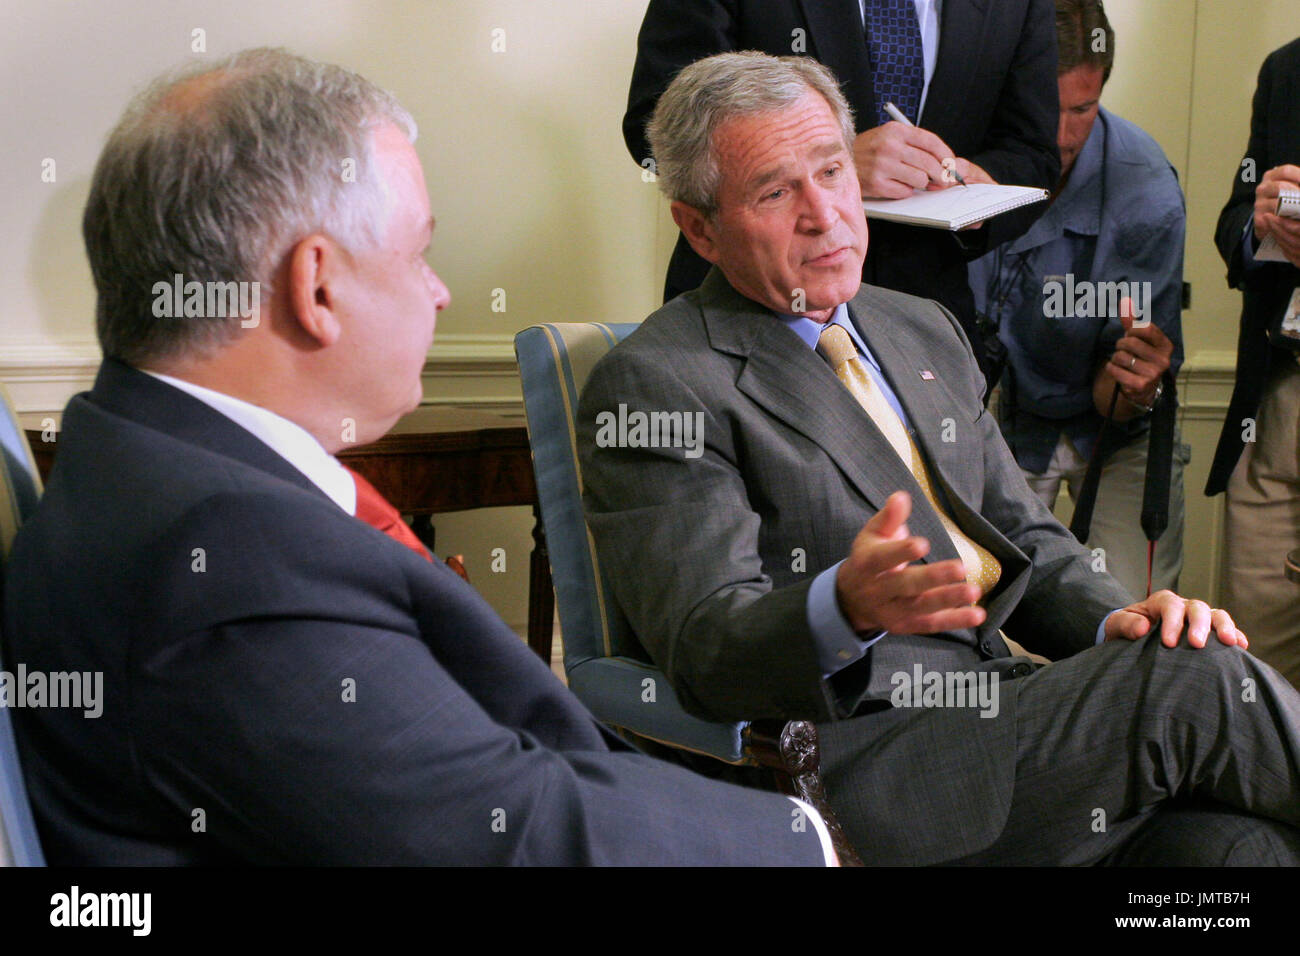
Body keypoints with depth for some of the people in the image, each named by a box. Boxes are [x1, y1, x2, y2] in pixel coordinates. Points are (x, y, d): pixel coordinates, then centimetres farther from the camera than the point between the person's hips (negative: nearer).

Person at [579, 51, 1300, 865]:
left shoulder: (926, 331, 19)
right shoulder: (651, 387, -5)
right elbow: (707, 653, -12)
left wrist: (1116, 620, -1)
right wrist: (847, 608, -34)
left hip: (1002, 703, 7)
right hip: (852, 752, -6)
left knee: (1230, 843, -23)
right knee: (1194, 684, -22)